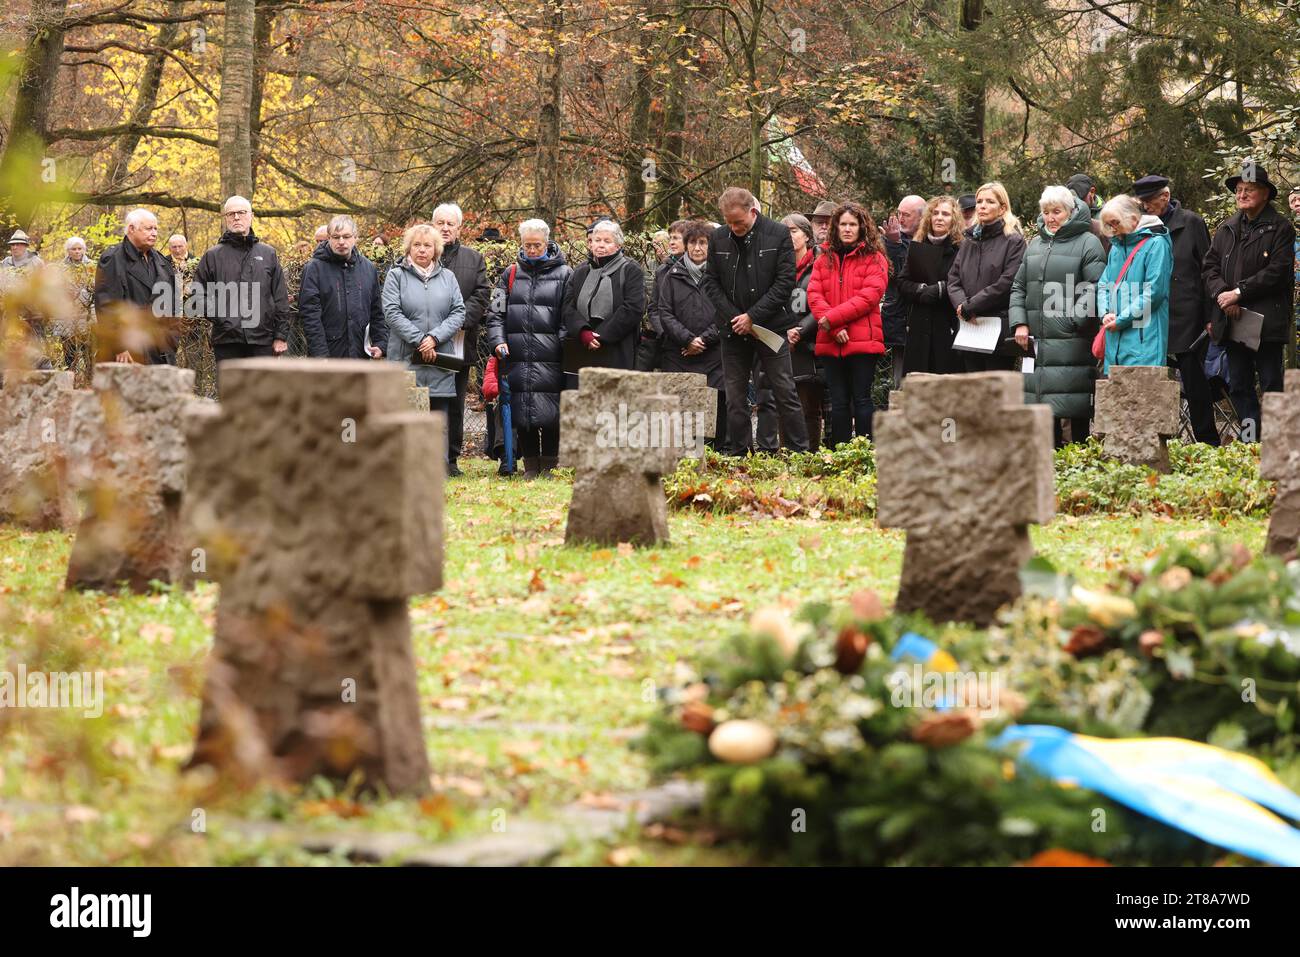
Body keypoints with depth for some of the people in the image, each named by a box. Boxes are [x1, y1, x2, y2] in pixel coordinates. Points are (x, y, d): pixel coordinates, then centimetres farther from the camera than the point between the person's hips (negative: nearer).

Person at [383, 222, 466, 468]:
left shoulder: (447, 277, 13)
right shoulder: (396, 276, 4)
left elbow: (458, 312, 5)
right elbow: (392, 313, -6)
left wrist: (435, 337, -10)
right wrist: (419, 340, -12)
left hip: (440, 361, 3)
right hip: (406, 360, -2)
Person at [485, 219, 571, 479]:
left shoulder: (563, 274, 6)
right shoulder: (511, 275, 15)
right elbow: (496, 313, 15)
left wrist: (565, 345, -9)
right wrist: (498, 341, -1)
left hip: (549, 360, -3)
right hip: (518, 358, 3)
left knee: (549, 415, -5)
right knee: (522, 416, 4)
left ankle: (549, 465, 5)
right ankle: (530, 465, 14)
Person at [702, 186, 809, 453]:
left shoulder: (778, 234, -5)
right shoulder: (718, 238, 4)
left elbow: (786, 280, -8)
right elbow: (711, 282, 6)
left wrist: (753, 316, -13)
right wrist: (732, 318, -8)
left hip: (770, 327, -3)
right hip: (733, 330, 3)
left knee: (785, 393, -2)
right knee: (735, 399, 5)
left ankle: (800, 453, 1)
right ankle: (740, 456, 10)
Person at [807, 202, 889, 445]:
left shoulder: (874, 258, 2)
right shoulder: (824, 259, 14)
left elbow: (870, 295, -10)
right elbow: (814, 295, 3)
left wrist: (832, 318, -14)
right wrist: (835, 329, -12)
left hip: (863, 341, -4)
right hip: (831, 343, 4)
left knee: (861, 400, -4)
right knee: (839, 402, 6)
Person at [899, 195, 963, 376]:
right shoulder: (917, 247, 13)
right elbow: (902, 283, 8)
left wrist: (938, 290, -16)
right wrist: (922, 290, -9)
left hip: (948, 326, -4)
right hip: (920, 327, 4)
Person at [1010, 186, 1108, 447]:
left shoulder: (1087, 243, -1)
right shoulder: (1035, 244, 19)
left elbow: (1096, 289, -9)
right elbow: (1019, 288, 20)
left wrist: (1073, 321, -14)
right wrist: (1019, 323, 6)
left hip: (1072, 341, -6)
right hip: (1037, 342, 6)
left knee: (1077, 409, -7)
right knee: (1044, 405, 7)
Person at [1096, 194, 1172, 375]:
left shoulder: (1156, 244, -6)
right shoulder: (1116, 247, 19)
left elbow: (1154, 292, -13)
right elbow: (1103, 285, 18)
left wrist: (1121, 320, -11)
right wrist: (1105, 314, -3)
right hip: (1115, 339, 7)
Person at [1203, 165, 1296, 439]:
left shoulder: (1280, 228, -3)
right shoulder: (1226, 229, 15)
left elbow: (1278, 271, -11)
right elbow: (1210, 267, 11)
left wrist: (1239, 292, -14)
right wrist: (1222, 294, -9)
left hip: (1267, 320, -6)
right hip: (1232, 319, 6)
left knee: (1271, 383, -4)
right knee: (1238, 386, 7)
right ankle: (1251, 438, 13)